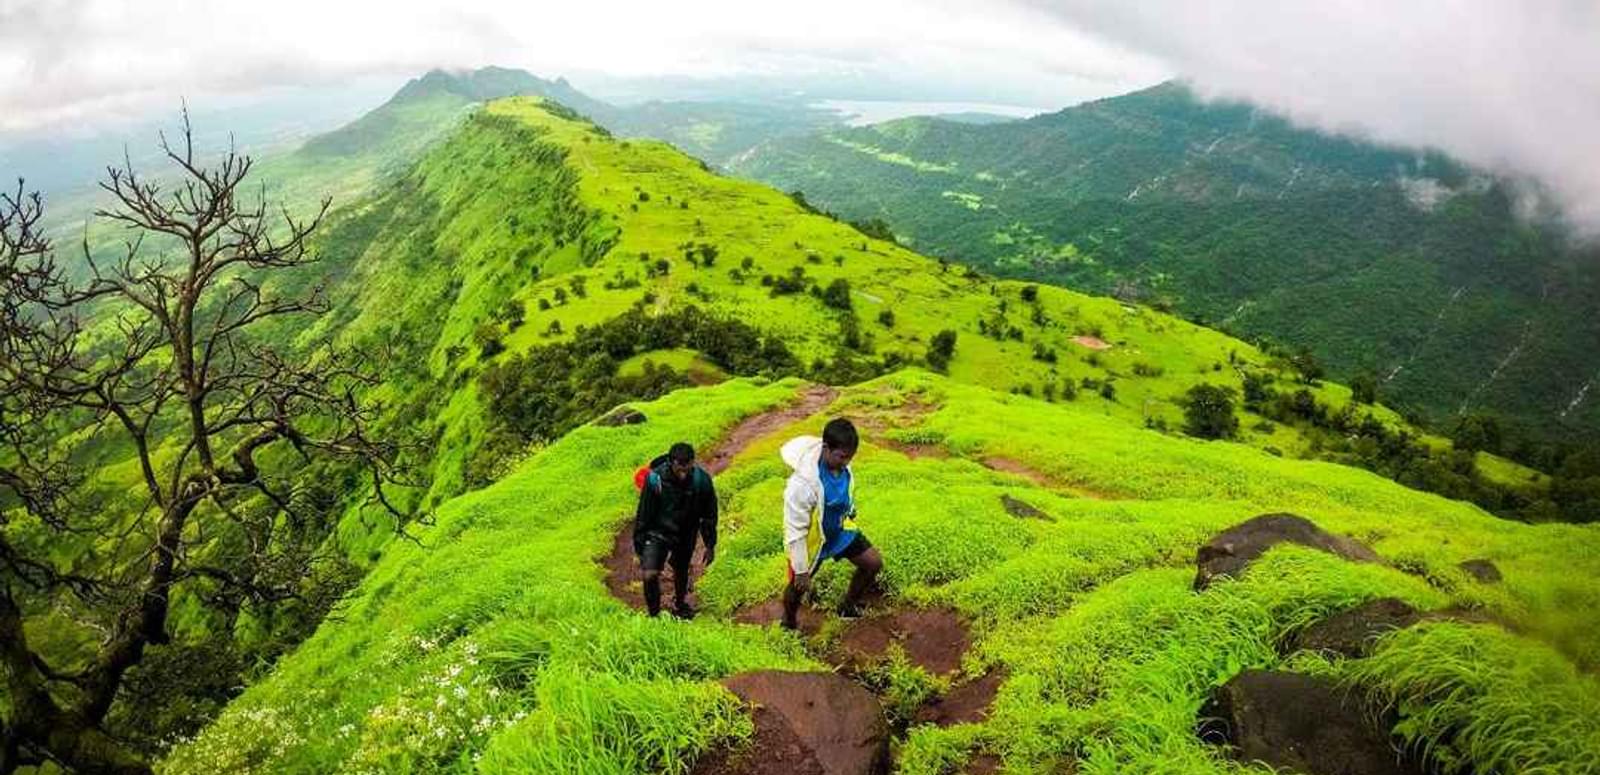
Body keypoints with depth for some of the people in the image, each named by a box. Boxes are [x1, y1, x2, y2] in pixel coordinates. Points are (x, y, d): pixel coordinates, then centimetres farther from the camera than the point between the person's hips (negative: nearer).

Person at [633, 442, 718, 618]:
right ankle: (653, 614, 8)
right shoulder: (654, 479, -26)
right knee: (650, 574, -17)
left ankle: (680, 604, 51)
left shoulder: (702, 480, -21)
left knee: (681, 573, 20)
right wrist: (639, 549, -8)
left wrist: (710, 545, 1)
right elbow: (643, 516, -13)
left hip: (686, 536, 2)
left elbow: (709, 515, -5)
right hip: (658, 533, -2)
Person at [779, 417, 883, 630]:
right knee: (799, 586, 14)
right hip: (811, 540, -6)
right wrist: (801, 570, -21)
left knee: (873, 562, 9)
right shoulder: (803, 483, -40)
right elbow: (795, 531, -30)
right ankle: (789, 624, 46)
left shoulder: (843, 466, -20)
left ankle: (848, 606, 33)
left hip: (840, 531, 6)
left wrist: (849, 519, 19)